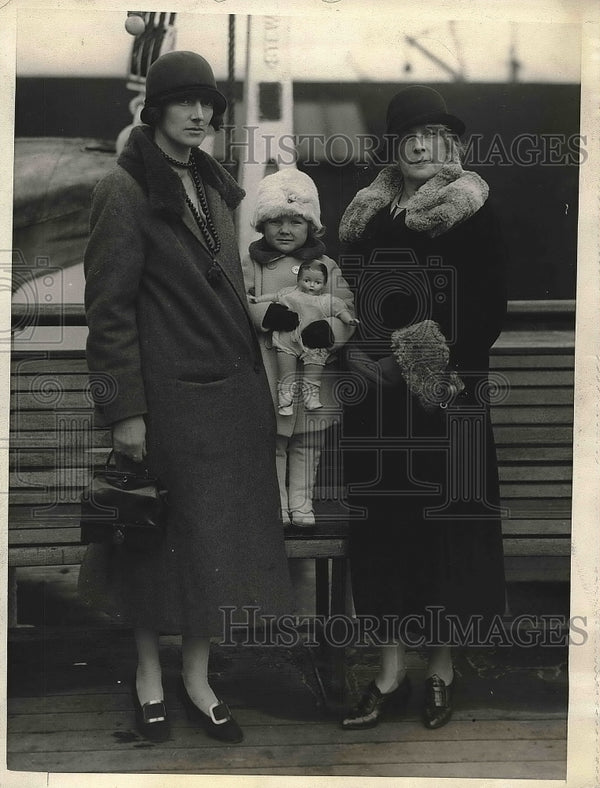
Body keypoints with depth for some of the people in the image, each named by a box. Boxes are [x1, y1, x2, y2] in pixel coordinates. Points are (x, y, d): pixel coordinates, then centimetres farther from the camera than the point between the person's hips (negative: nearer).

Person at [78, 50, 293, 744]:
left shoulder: (213, 185, 12)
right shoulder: (124, 191, -11)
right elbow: (109, 309, -13)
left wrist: (248, 368, 16)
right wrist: (124, 410, -16)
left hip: (233, 391, 7)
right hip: (169, 395, -7)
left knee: (215, 536, 11)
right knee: (166, 536, 4)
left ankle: (196, 676, 24)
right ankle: (148, 673, 24)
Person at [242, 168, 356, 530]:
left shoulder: (327, 267, 6)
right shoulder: (251, 265, 4)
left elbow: (348, 310, 0)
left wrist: (330, 330, -21)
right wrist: (264, 314, -23)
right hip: (267, 370, -1)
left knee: (308, 443, 11)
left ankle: (301, 502, 25)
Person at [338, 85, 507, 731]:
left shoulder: (473, 213, -2)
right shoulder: (370, 214, 11)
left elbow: (491, 308, -6)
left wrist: (454, 370, -15)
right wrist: (359, 365, 2)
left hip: (447, 398, -4)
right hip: (379, 400, 4)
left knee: (446, 526, 2)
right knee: (385, 528, 7)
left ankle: (442, 669, 17)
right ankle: (391, 672, 17)